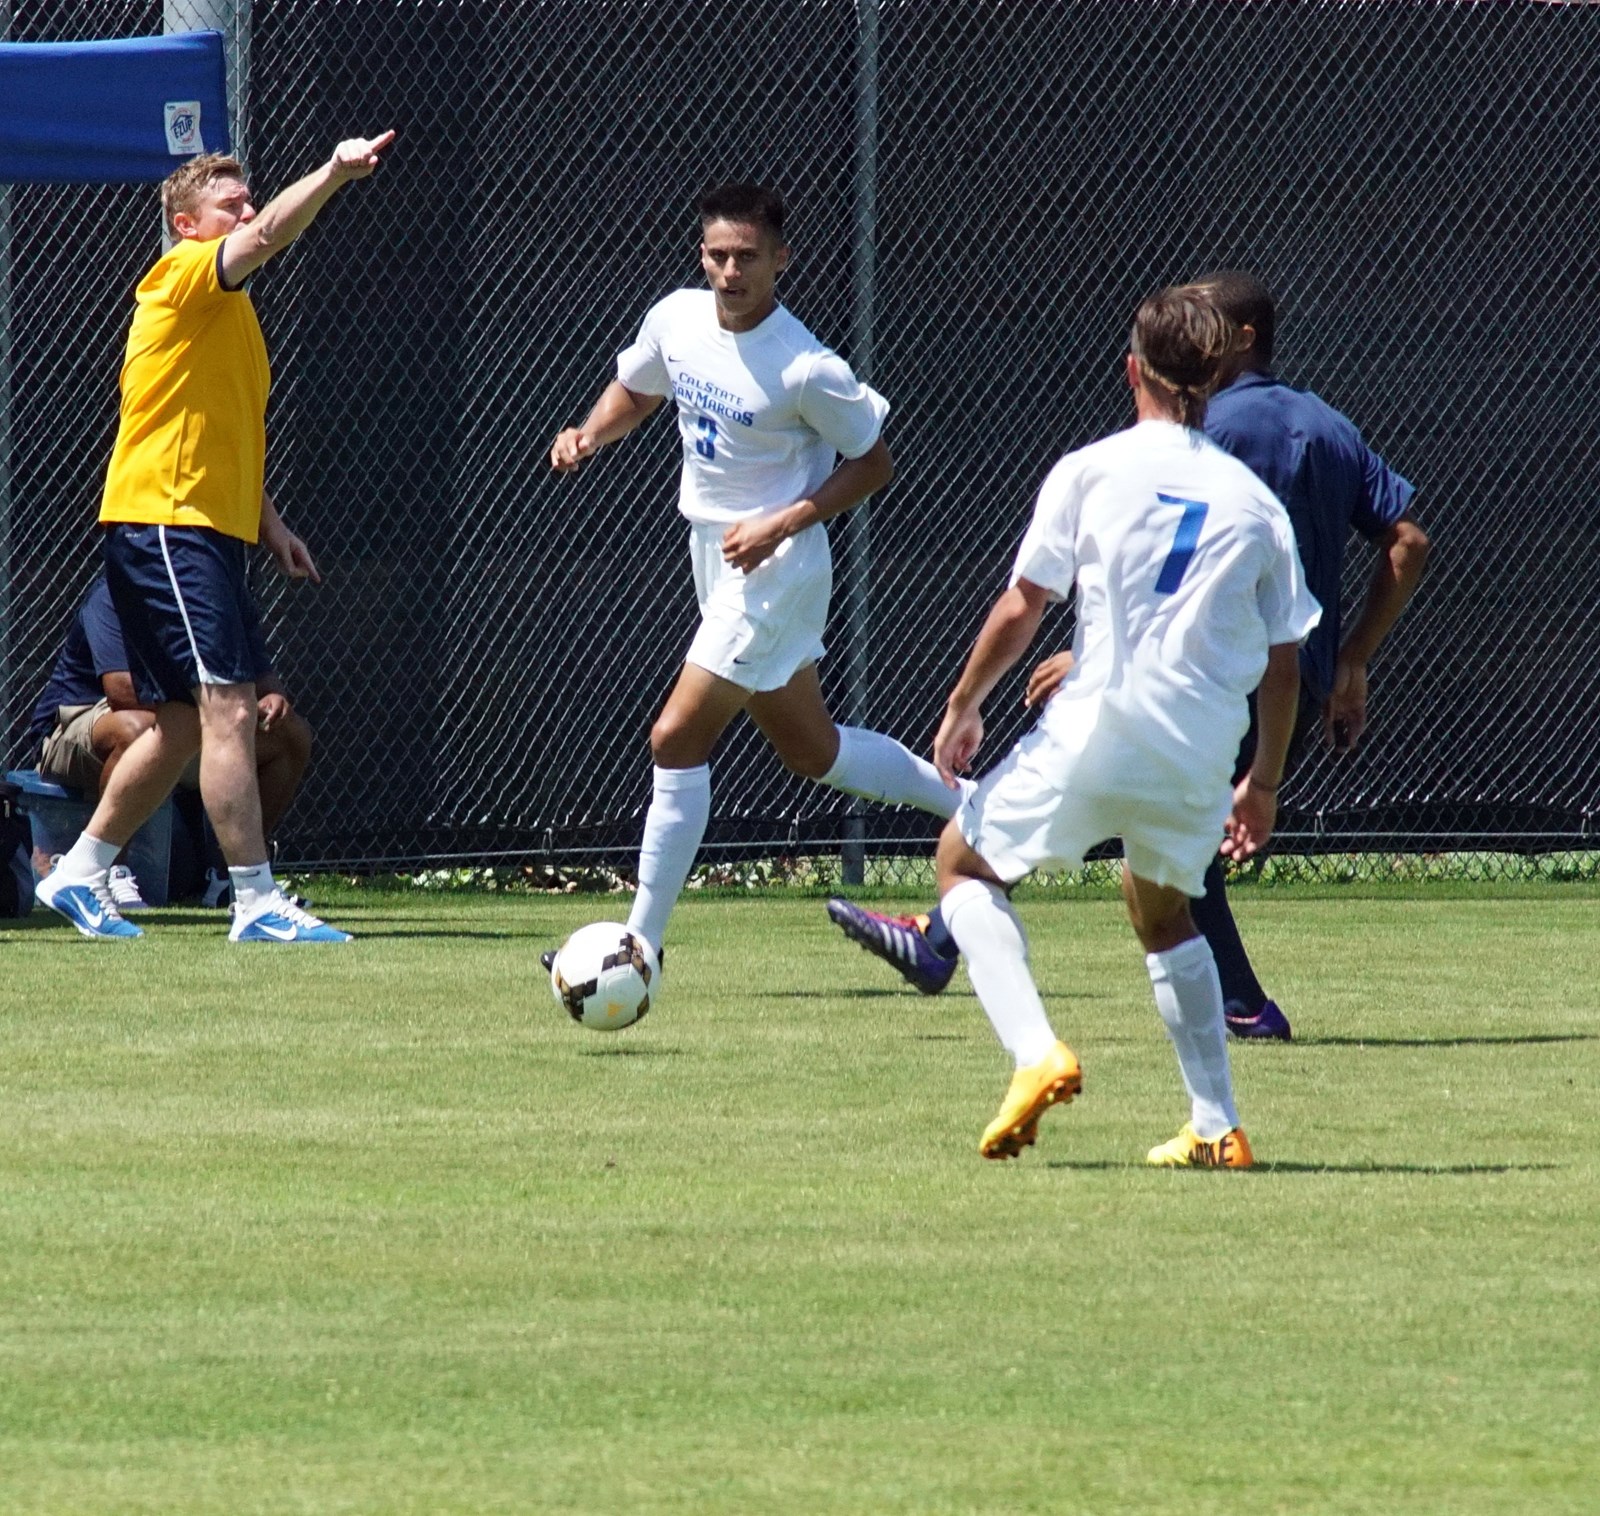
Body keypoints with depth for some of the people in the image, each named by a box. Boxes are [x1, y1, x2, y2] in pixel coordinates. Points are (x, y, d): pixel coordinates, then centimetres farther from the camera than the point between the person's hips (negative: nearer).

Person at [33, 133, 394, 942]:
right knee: (227, 708, -15)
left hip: (209, 533, 10)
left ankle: (79, 872, 24)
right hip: (163, 523, -10)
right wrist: (335, 172, -34)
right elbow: (267, 238, -26)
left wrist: (270, 524, 23)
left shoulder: (227, 307, 21)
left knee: (185, 722, 13)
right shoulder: (181, 277, -7)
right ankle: (257, 903, -19)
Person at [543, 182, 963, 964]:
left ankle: (641, 945, -4)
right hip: (713, 552, 8)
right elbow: (633, 390, 18)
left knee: (676, 740, -12)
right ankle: (973, 807, 36)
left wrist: (781, 524, -21)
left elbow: (872, 461, -11)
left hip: (774, 567, -8)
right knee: (810, 748, 18)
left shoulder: (805, 370, -22)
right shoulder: (676, 319, -3)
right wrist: (590, 434, -4)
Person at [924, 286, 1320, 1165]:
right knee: (1161, 909, 29)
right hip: (1201, 760, 4)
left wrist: (962, 709, 10)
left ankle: (1035, 1051, -8)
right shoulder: (1254, 501, 9)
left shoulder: (1091, 472, -1)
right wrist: (1264, 784, 22)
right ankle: (1217, 1126, 22)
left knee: (965, 862, 15)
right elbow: (1283, 664, 11)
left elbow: (1019, 610, -3)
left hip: (1095, 730, -4)